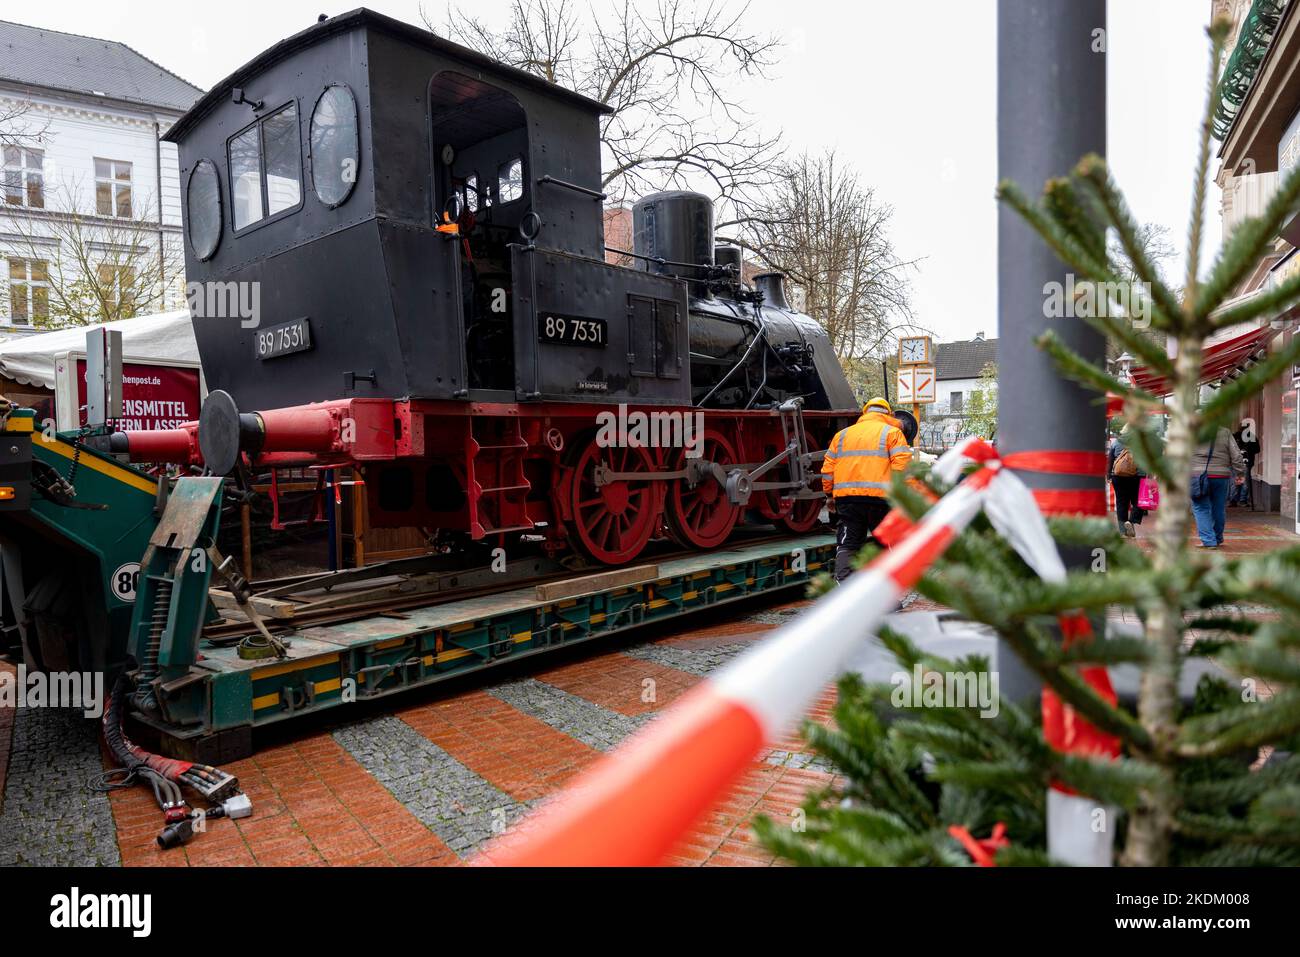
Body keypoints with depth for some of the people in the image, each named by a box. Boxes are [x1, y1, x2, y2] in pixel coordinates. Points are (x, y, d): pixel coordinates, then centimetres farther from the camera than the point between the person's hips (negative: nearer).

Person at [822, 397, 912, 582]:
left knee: (847, 543, 6)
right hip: (880, 497, -3)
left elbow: (828, 468, 16)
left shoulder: (842, 434, 19)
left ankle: (843, 582, -7)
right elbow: (902, 467, -6)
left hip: (846, 498, 3)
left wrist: (830, 494, 26)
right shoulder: (892, 432, 7)